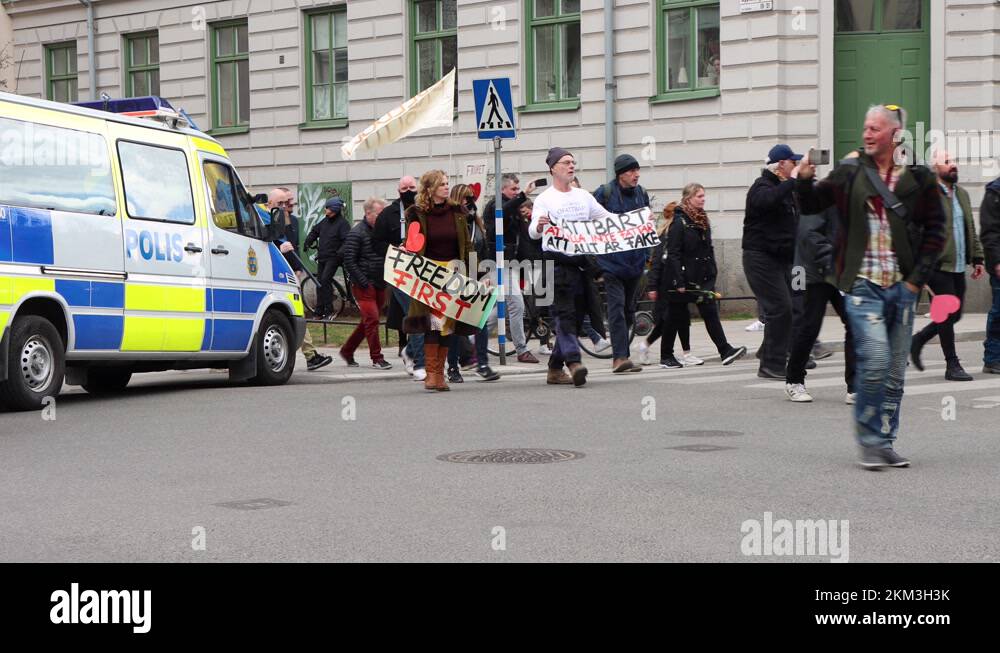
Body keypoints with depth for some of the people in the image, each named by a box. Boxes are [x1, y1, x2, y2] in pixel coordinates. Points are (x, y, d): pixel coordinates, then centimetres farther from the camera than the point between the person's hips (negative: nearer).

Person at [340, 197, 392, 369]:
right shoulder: (357, 233, -9)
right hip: (364, 285, -7)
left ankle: (347, 350, 25)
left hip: (380, 285, 7)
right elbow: (349, 261, -13)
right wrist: (364, 282, -16)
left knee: (368, 321, 12)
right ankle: (377, 358, -4)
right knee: (372, 320, -10)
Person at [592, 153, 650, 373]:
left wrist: (645, 254, 15)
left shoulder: (641, 194, 10)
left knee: (629, 308, 11)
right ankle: (620, 356, -19)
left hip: (634, 261, 6)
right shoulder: (605, 193, -7)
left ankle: (620, 354, 21)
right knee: (617, 306, -14)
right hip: (612, 260, -6)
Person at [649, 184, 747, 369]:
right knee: (676, 317, 4)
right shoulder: (679, 222, -12)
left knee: (710, 312, -4)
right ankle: (666, 357, 15)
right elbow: (673, 254, -16)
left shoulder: (702, 220, 12)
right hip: (684, 279, -6)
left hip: (703, 277, 6)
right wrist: (679, 282, -20)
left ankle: (725, 351, -11)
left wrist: (713, 273, 11)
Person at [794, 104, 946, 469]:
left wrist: (918, 278, 1)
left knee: (896, 370, 8)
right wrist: (804, 181, -10)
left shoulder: (919, 178, 4)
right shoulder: (850, 172, 3)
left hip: (902, 286, 2)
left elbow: (935, 232, 8)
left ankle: (884, 442, 19)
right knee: (875, 360, -15)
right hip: (863, 285, -2)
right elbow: (811, 205, 11)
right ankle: (869, 441, -2)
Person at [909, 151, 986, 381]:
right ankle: (952, 366, 4)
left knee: (954, 315, 10)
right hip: (938, 265, -8)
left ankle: (918, 340, 30)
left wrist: (977, 258, 16)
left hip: (958, 267, 8)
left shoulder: (962, 194, 17)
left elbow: (971, 230, 22)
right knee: (949, 315, -5)